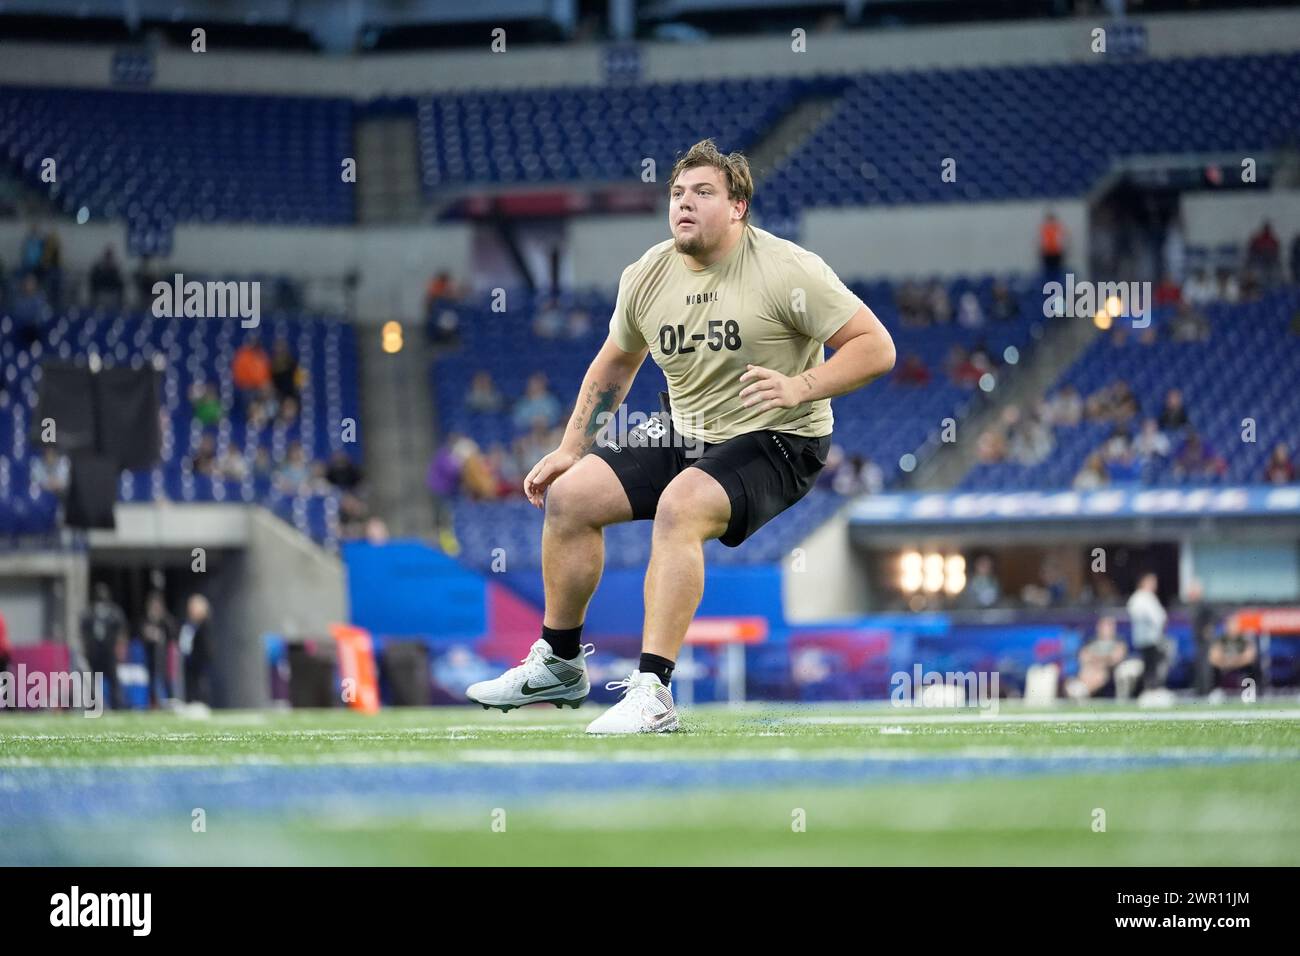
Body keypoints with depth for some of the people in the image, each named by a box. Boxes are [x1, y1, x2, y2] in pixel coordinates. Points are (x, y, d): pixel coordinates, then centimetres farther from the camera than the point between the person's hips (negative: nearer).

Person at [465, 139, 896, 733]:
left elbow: (876, 347, -16)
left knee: (678, 506, -34)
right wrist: (572, 448, 14)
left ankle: (652, 693, -36)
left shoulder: (785, 270, -16)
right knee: (568, 494, -4)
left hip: (775, 442, -7)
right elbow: (614, 364, 20)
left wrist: (798, 388, -29)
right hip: (683, 435, 7)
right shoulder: (647, 277, 1)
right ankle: (559, 665, 15)